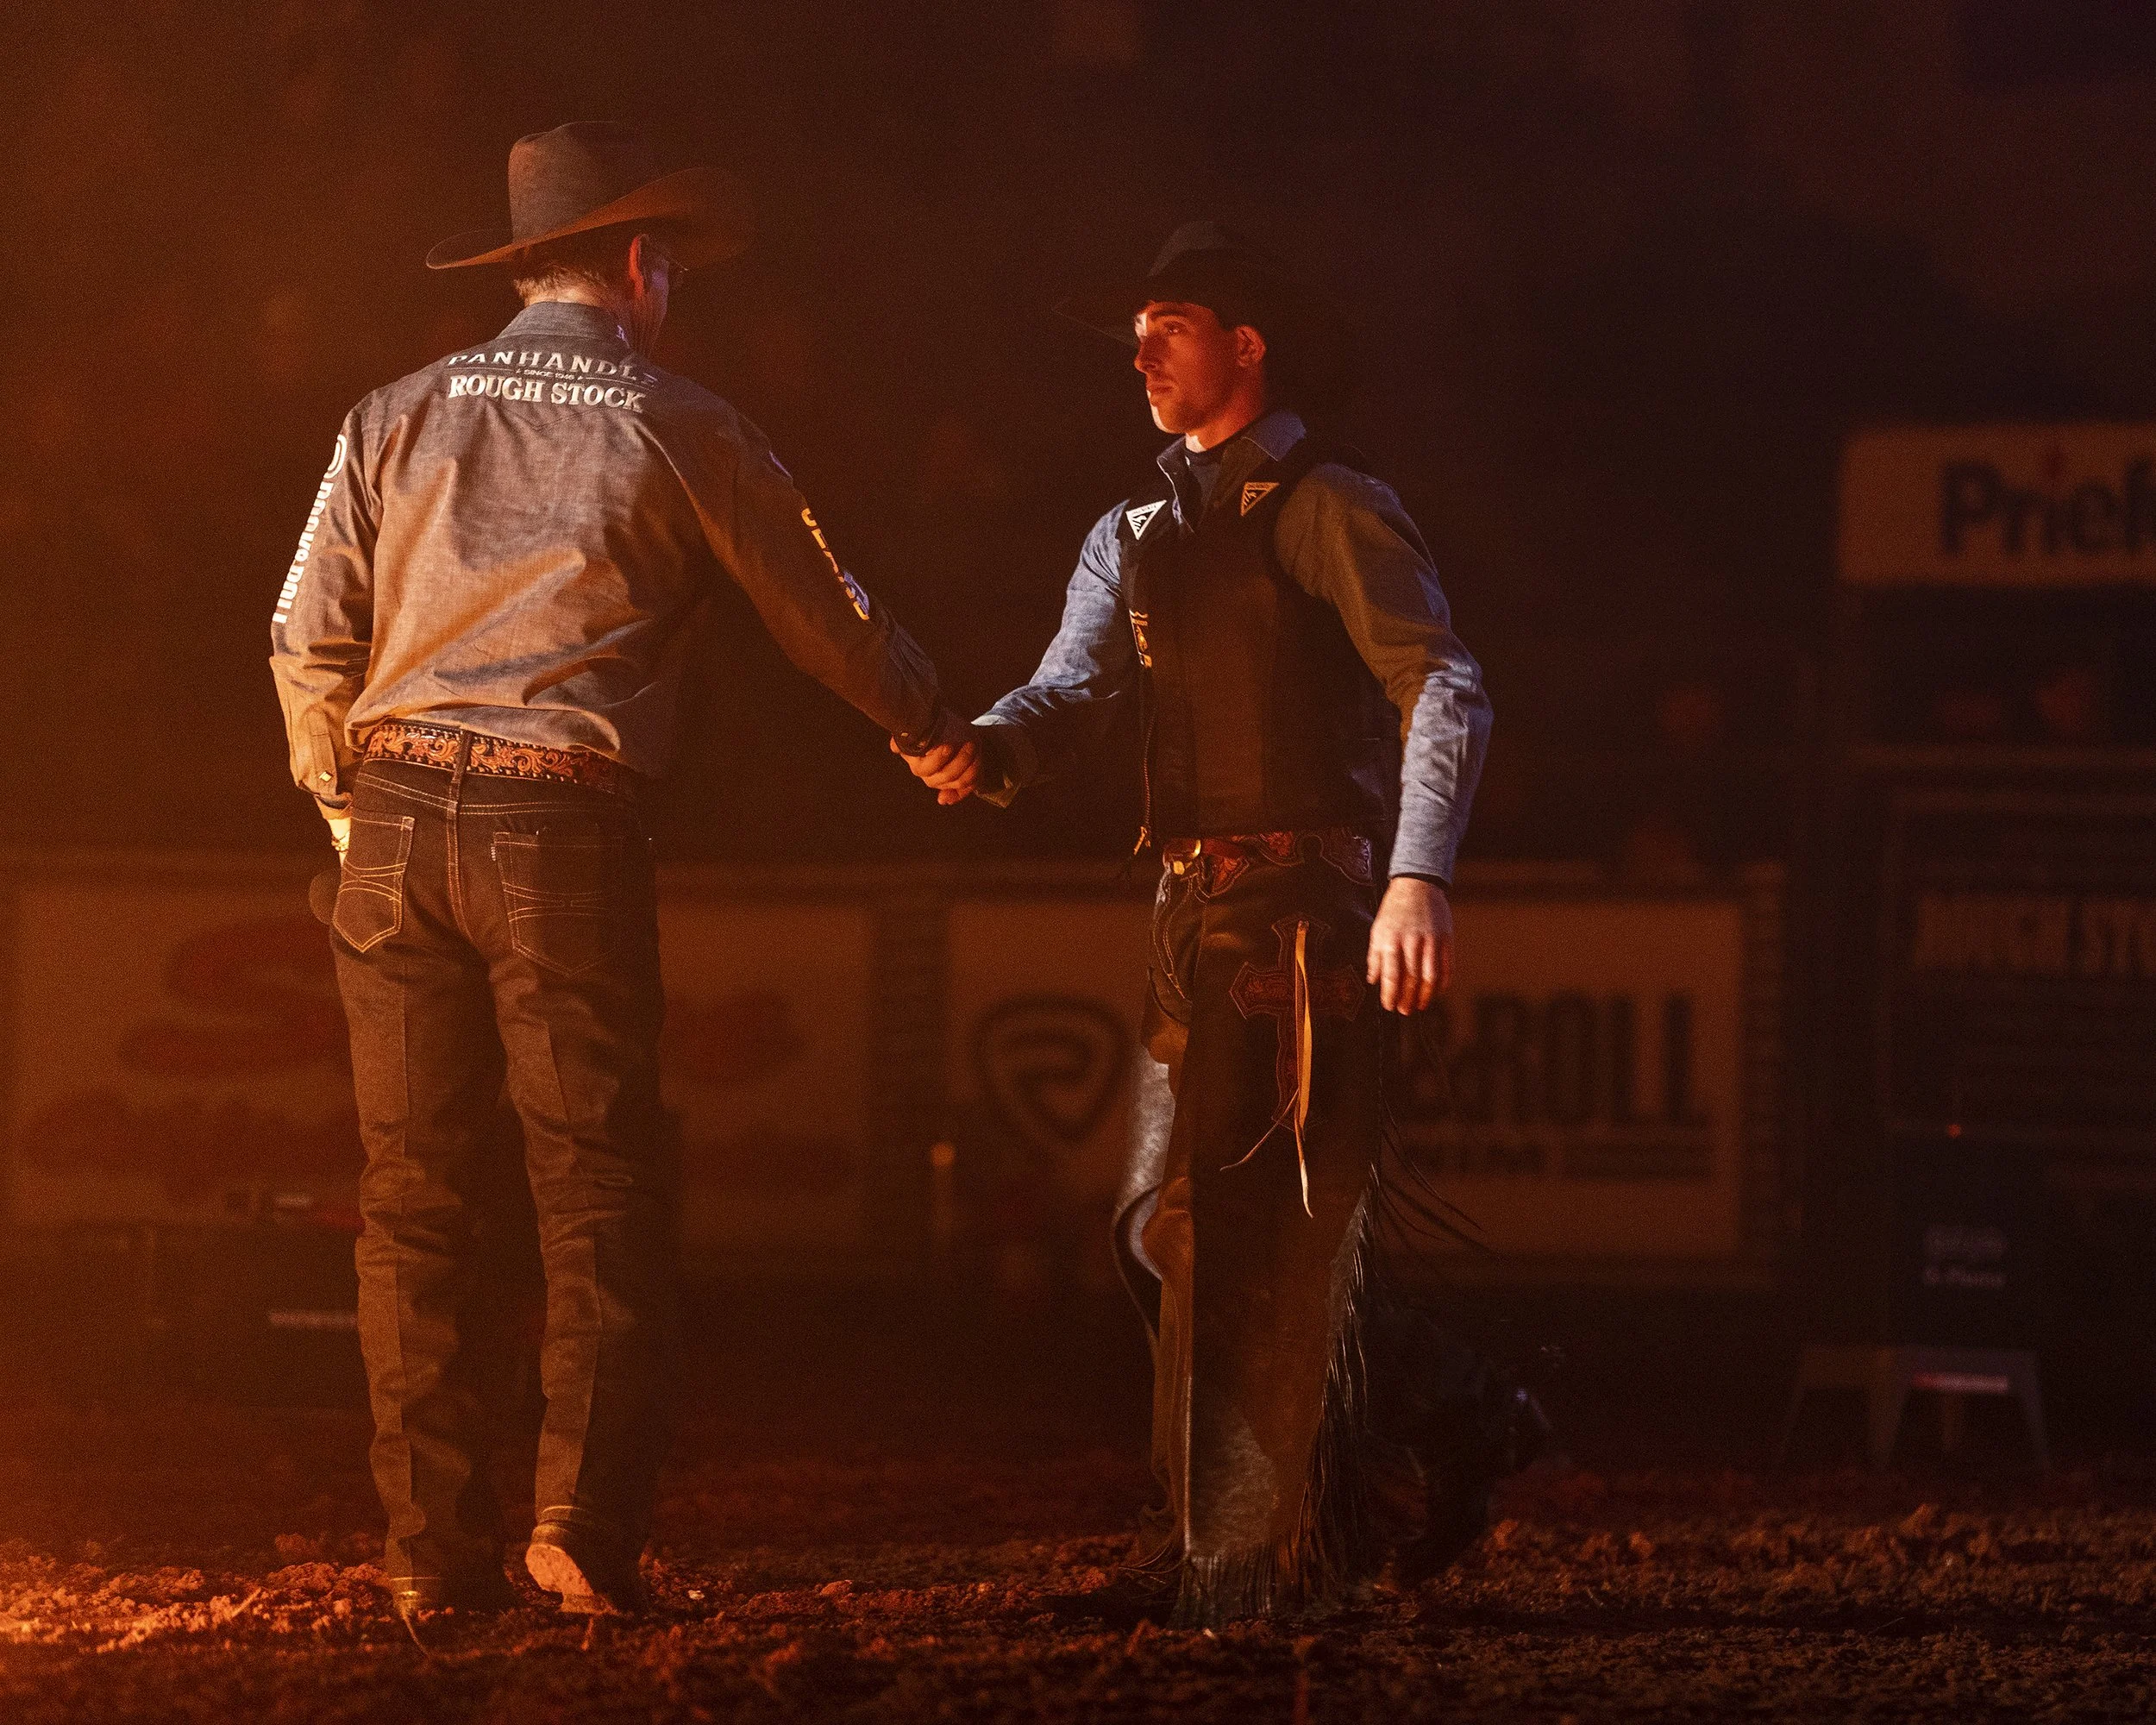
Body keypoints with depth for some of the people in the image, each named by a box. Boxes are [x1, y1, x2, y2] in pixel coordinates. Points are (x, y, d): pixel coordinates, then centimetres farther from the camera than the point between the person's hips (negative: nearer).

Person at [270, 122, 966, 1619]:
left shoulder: (399, 418, 10)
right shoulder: (681, 431, 3)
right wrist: (936, 729, 31)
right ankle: (585, 1530, -6)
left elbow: (310, 641, 7)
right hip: (565, 834, -3)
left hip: (398, 824, 3)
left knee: (415, 1199, 6)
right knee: (603, 1192, 2)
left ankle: (434, 1549, 6)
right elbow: (832, 623, 13)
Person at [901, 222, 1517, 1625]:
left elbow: (1444, 694, -14)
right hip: (1200, 917, 8)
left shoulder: (1328, 511, -4)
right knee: (1176, 1223, 10)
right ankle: (1450, 1421, 24)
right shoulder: (1138, 538, 20)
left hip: (1309, 913, -8)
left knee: (1260, 1230, -8)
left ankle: (1254, 1559, -2)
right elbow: (1074, 690, 5)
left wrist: (1419, 875, -29)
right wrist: (984, 753, -18)